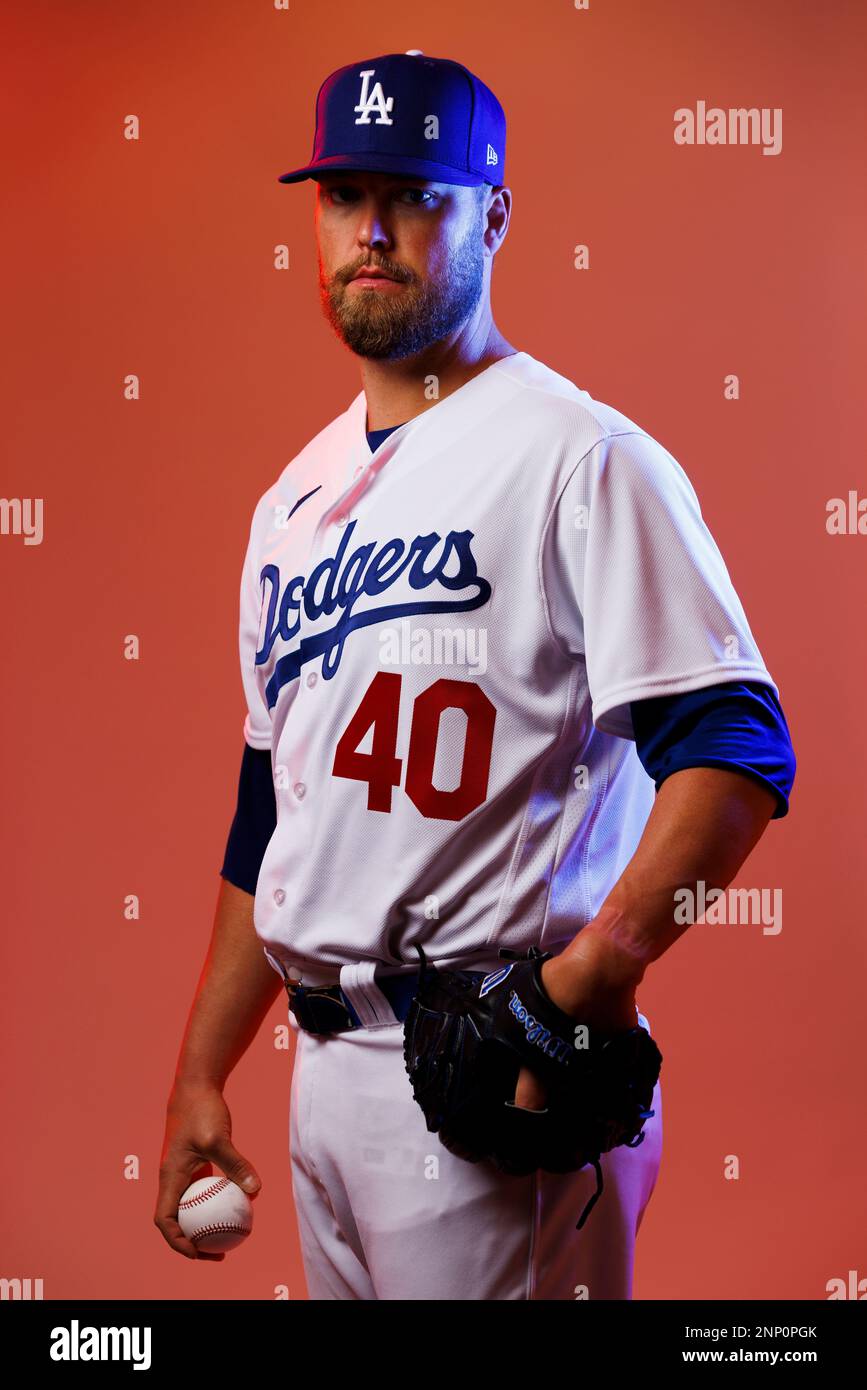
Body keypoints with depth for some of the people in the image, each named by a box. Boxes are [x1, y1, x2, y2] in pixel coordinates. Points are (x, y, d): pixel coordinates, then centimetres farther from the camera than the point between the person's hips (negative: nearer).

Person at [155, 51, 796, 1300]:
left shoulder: (580, 458, -9)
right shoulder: (296, 500, 15)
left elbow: (736, 749, -17)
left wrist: (599, 966, -31)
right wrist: (200, 1077, 17)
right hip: (325, 1067, 7)